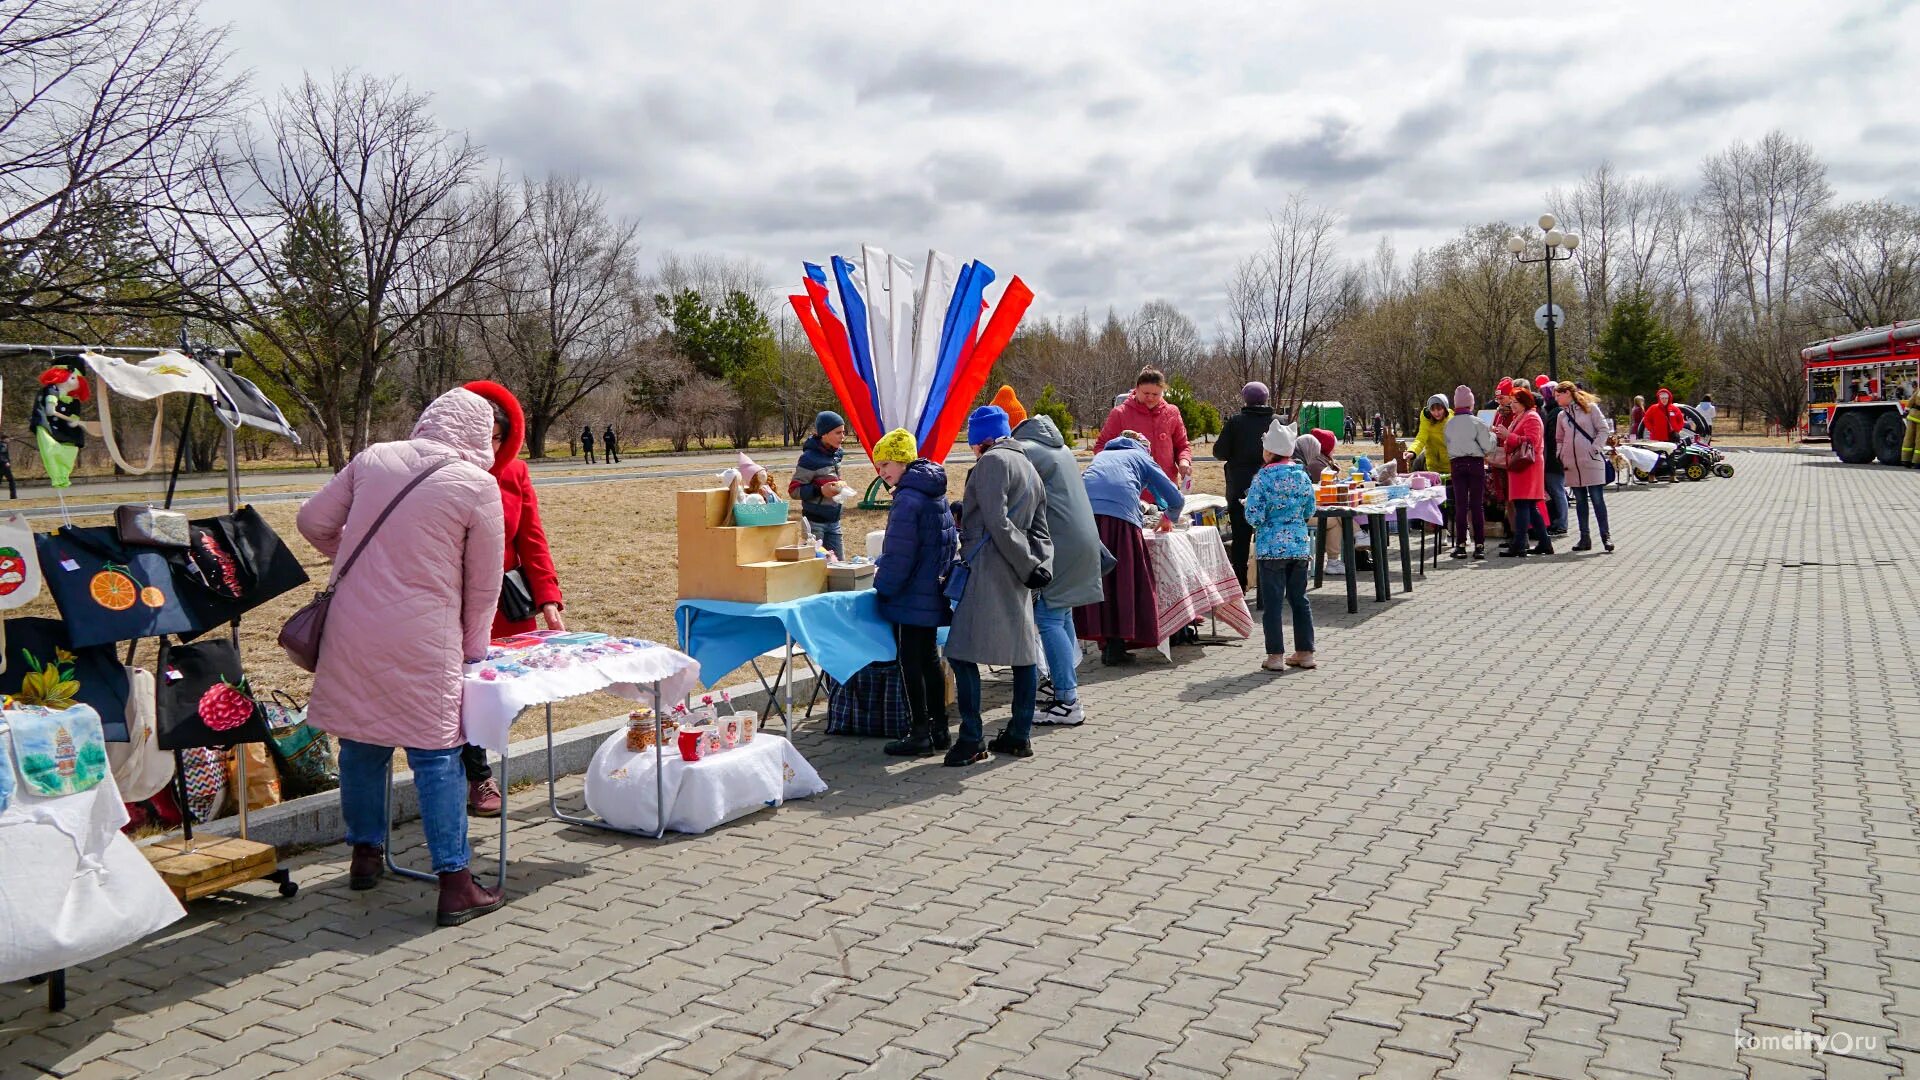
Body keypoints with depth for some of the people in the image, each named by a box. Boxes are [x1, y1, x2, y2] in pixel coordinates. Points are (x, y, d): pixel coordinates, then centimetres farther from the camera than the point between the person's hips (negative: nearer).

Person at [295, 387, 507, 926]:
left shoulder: (373, 458, 6)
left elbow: (312, 521, 12)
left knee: (362, 742, 18)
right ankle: (454, 884, 2)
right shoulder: (478, 485, -6)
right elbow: (484, 584, 0)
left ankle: (365, 853, 34)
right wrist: (473, 649, 14)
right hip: (422, 639, -5)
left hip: (352, 629, 5)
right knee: (436, 754, 0)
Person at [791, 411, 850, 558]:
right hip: (815, 521, -7)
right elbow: (793, 490, -14)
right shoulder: (810, 458, -15)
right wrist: (820, 491, -24)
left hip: (834, 521, 7)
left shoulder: (835, 455, 7)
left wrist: (841, 485, 4)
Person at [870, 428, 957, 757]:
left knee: (911, 663, -1)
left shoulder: (907, 499, -19)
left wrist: (883, 585, -6)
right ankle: (938, 729, 22)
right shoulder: (936, 494, 11)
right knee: (929, 659, 16)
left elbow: (899, 554, -21)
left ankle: (919, 733, 4)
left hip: (911, 598, -9)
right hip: (933, 594, 9)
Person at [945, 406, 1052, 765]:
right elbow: (1040, 530, 17)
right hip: (1015, 578, 10)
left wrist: (1028, 565, -13)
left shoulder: (991, 462, -5)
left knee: (961, 652, -7)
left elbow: (997, 522, -16)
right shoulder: (1030, 470, 23)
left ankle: (971, 740, -7)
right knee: (1024, 652, 11)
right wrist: (1039, 564, 3)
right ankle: (1020, 735, 19)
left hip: (987, 571, -10)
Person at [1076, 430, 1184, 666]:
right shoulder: (1142, 458, 27)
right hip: (1120, 516, -3)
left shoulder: (1101, 455, 37)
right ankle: (1116, 645, 2)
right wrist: (1168, 518, 44)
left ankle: (1105, 643, 10)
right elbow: (1177, 500, 23)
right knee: (1123, 581, 4)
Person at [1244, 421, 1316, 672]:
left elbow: (1254, 515, -14)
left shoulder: (1263, 478, -12)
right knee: (1299, 599, 13)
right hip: (1300, 545, 5)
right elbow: (1309, 512, 11)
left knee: (1272, 601, 1)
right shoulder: (1302, 475, 3)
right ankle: (1305, 652, 18)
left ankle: (1275, 655, 3)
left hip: (1272, 547, -5)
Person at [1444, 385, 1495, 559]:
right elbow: (1488, 447, -6)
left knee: (1460, 505, 5)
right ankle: (1479, 545, 2)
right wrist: (1492, 434, 10)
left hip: (1456, 465, 2)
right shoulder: (1477, 422, -8)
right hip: (1476, 463, -2)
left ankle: (1460, 545, 3)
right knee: (1477, 505, 3)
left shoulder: (1449, 424, 2)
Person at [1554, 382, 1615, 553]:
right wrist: (1561, 456, 6)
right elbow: (1559, 439, 20)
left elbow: (1604, 429, -3)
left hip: (1592, 462, -5)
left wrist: (1595, 449, -12)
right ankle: (1585, 538, 10)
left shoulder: (1590, 407, -1)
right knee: (1580, 501, 7)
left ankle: (1606, 535, 3)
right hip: (1572, 464, 5)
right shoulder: (1562, 415, 13)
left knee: (1597, 499, -4)